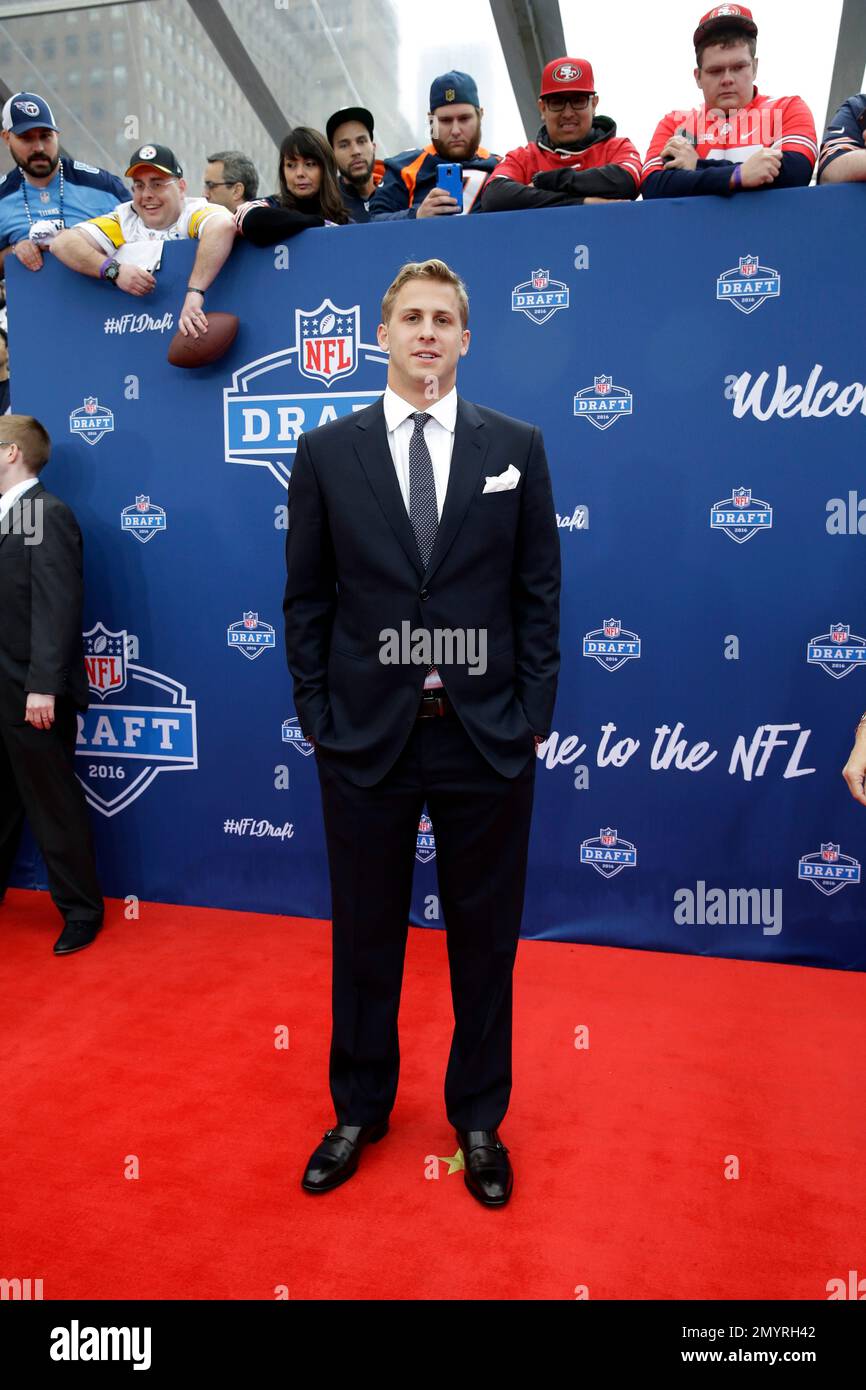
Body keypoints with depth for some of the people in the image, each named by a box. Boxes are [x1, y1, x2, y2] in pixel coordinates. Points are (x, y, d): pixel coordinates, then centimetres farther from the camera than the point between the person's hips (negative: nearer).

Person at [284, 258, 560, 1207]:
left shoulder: (516, 446, 3)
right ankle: (359, 1109, 37)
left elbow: (539, 591, 3)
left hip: (487, 737, 0)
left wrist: (534, 714, -3)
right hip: (366, 735, 0)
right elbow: (306, 597, 4)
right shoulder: (326, 451, 3)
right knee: (364, 935, 14)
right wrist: (316, 714, 0)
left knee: (484, 934, 13)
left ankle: (479, 1118, 35)